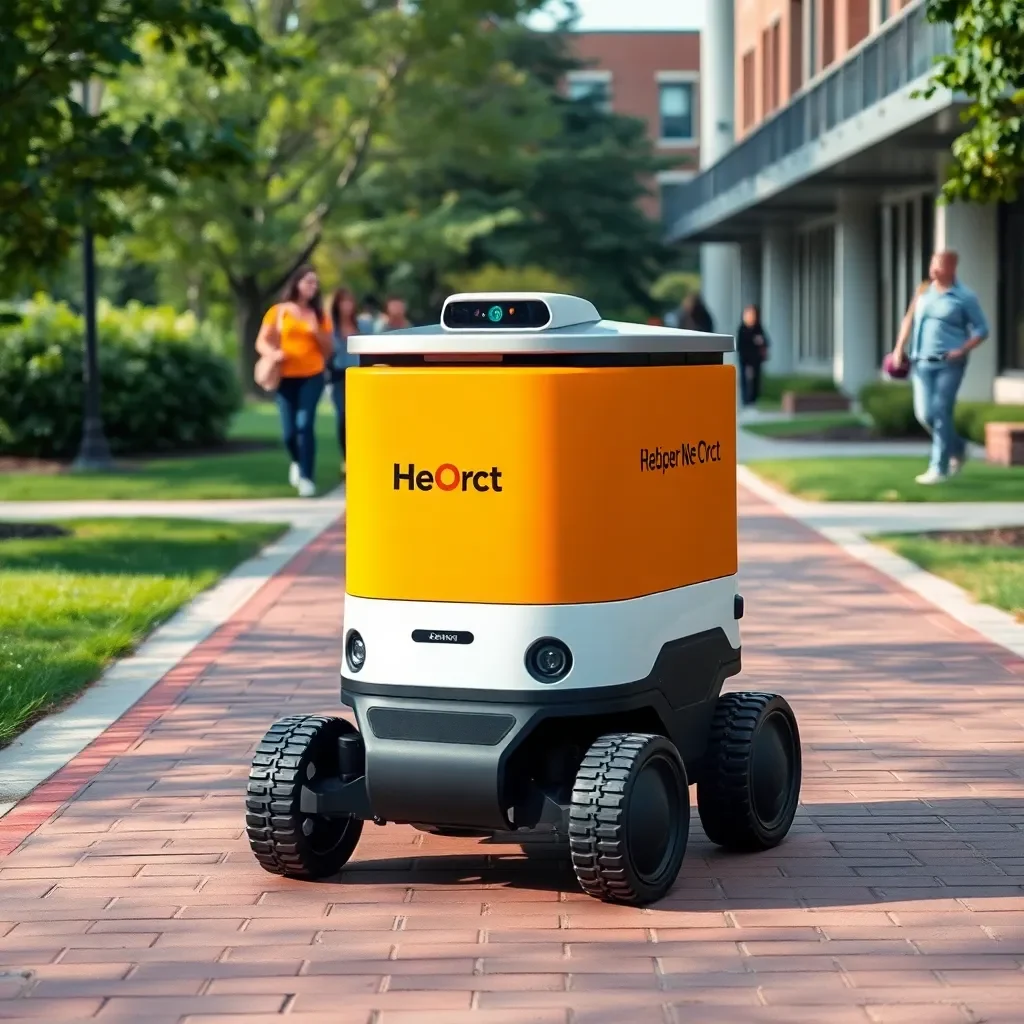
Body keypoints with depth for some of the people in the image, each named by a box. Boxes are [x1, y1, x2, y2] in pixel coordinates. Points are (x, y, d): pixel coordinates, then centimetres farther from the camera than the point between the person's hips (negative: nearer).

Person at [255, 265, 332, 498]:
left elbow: (329, 349, 10)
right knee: (289, 430, 0)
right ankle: (298, 463, 32)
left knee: (305, 424, -15)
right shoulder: (278, 311, 3)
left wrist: (316, 331, -8)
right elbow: (261, 342, 2)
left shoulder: (318, 314, 8)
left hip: (312, 376, 0)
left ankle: (306, 478, -12)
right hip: (286, 377, 0)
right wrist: (273, 353, -19)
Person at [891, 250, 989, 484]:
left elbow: (981, 330, 0)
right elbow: (911, 322, 19)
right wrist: (899, 348, 10)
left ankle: (939, 468, -2)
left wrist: (962, 351, -14)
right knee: (925, 414, 1)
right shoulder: (924, 293, 11)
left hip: (949, 364, -5)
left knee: (941, 414, -9)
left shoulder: (964, 297, -2)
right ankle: (957, 448, 26)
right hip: (922, 362, 5)